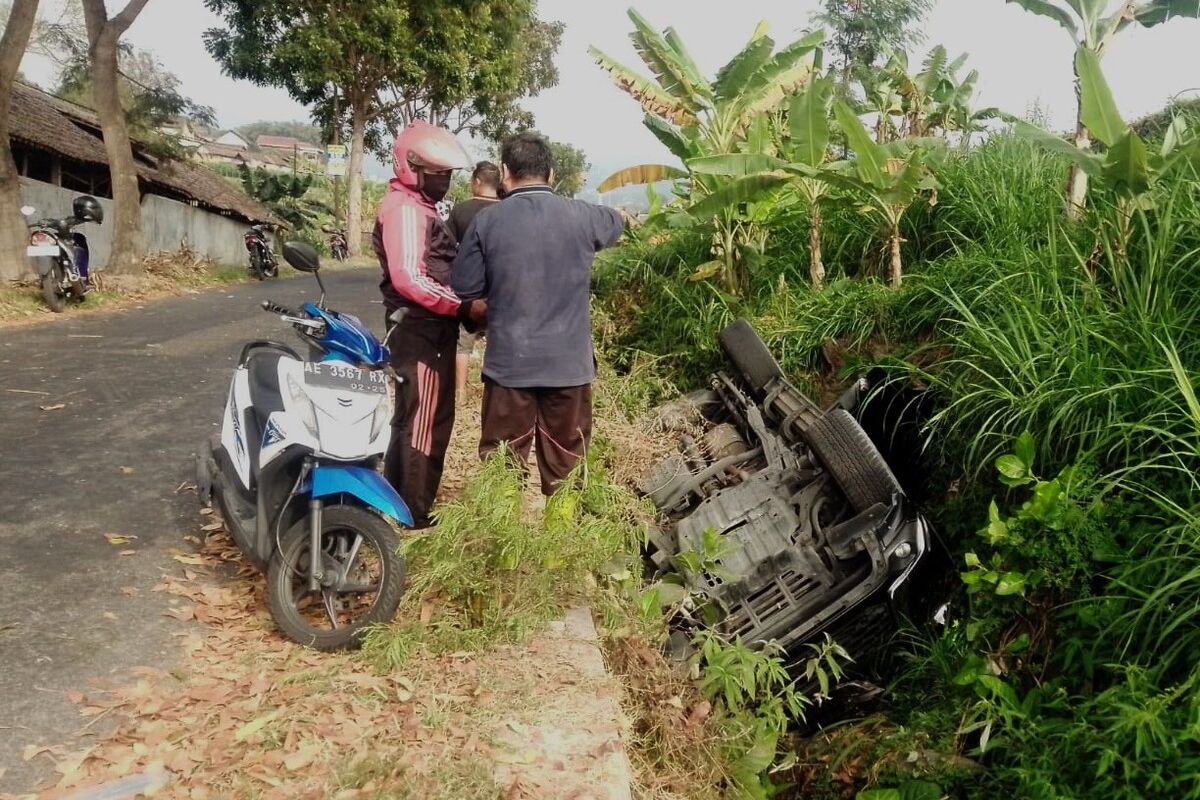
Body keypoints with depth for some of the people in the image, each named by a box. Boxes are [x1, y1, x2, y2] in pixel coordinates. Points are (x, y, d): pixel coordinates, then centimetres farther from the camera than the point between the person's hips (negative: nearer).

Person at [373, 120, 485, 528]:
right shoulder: (406, 209, -16)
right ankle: (417, 514, 4)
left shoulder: (416, 206, 18)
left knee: (411, 418, 18)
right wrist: (464, 307, -26)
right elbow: (410, 279, -27)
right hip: (422, 330, -11)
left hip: (424, 327, 11)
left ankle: (396, 500, 30)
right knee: (426, 423, -4)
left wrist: (462, 305, 10)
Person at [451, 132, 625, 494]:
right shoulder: (581, 216, -3)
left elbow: (464, 287, -2)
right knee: (566, 464, 11)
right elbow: (617, 223, 20)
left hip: (508, 361, 0)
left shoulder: (486, 222, -6)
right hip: (569, 362, 1)